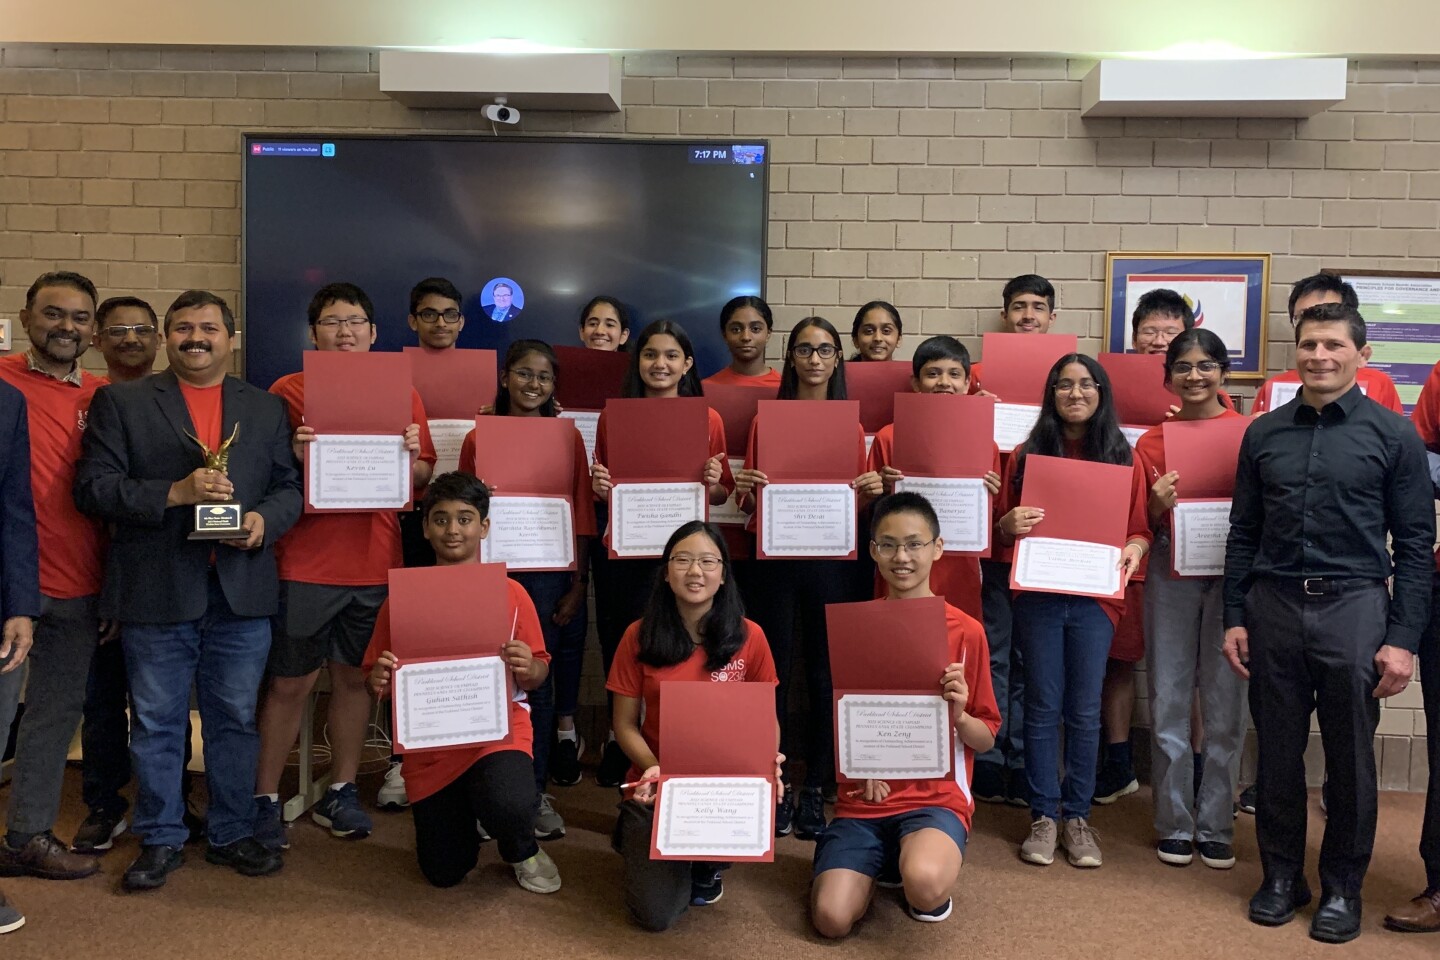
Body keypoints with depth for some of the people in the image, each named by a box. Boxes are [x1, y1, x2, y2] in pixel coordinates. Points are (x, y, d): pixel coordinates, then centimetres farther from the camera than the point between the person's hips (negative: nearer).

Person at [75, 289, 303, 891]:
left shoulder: (266, 409, 12)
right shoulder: (120, 402, 5)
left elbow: (290, 486, 10)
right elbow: (93, 487, -4)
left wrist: (264, 520, -11)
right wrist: (175, 493, -17)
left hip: (241, 592, 2)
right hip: (156, 592, -1)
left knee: (235, 719, 10)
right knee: (156, 724, 8)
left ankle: (232, 834, 24)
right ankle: (161, 840, 22)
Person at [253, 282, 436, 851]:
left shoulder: (402, 393, 9)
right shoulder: (288, 391, 1)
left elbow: (424, 479, 11)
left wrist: (410, 455, -9)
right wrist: (295, 456, -18)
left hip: (375, 563, 3)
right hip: (305, 563, -2)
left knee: (354, 677, 11)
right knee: (290, 684, 2)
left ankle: (340, 793, 24)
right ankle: (265, 799, 15)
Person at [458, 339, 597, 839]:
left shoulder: (569, 438, 4)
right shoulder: (478, 439, 5)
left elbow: (582, 514, 4)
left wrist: (578, 583, 0)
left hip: (552, 577, 0)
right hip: (496, 574, 0)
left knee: (537, 684, 4)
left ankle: (535, 792, 14)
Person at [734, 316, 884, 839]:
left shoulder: (850, 425, 7)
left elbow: (855, 505, 11)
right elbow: (750, 504, 8)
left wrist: (870, 492, -10)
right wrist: (744, 490, -13)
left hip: (832, 559, 1)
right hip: (776, 557, -1)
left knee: (826, 674, 4)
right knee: (775, 671, 2)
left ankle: (815, 790, 16)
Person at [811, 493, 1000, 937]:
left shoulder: (966, 631, -2)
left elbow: (986, 738, 3)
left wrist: (959, 715, -19)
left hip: (937, 796, -2)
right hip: (865, 798, 2)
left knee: (924, 884, -34)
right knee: (831, 919, -18)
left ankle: (914, 863, 5)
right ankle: (877, 865, 17)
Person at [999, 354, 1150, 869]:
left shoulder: (1123, 459, 6)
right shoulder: (1027, 454, 7)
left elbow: (1140, 529, 8)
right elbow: (1002, 529, 10)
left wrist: (1134, 549, -14)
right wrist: (1009, 524, -12)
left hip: (1095, 596, 0)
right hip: (1037, 596, 0)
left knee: (1084, 710, 5)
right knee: (1043, 706, 5)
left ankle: (1077, 816, 18)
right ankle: (1043, 815, 16)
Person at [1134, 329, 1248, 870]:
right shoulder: (1153, 442, 7)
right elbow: (1142, 526, 10)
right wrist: (1158, 503, -10)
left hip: (1232, 573, -1)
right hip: (1171, 574, 1)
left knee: (1226, 704, 3)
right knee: (1169, 701, 4)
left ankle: (1216, 827, 16)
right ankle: (1175, 825, 16)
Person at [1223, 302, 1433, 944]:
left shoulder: (1392, 435, 1)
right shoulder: (1264, 434, 8)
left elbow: (1415, 545, 0)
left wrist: (1404, 639, -6)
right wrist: (1235, 618, 5)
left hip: (1354, 607, -2)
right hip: (1273, 605, 2)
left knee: (1350, 757, 7)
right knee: (1277, 751, 10)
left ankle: (1342, 887, 23)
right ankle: (1281, 874, 26)